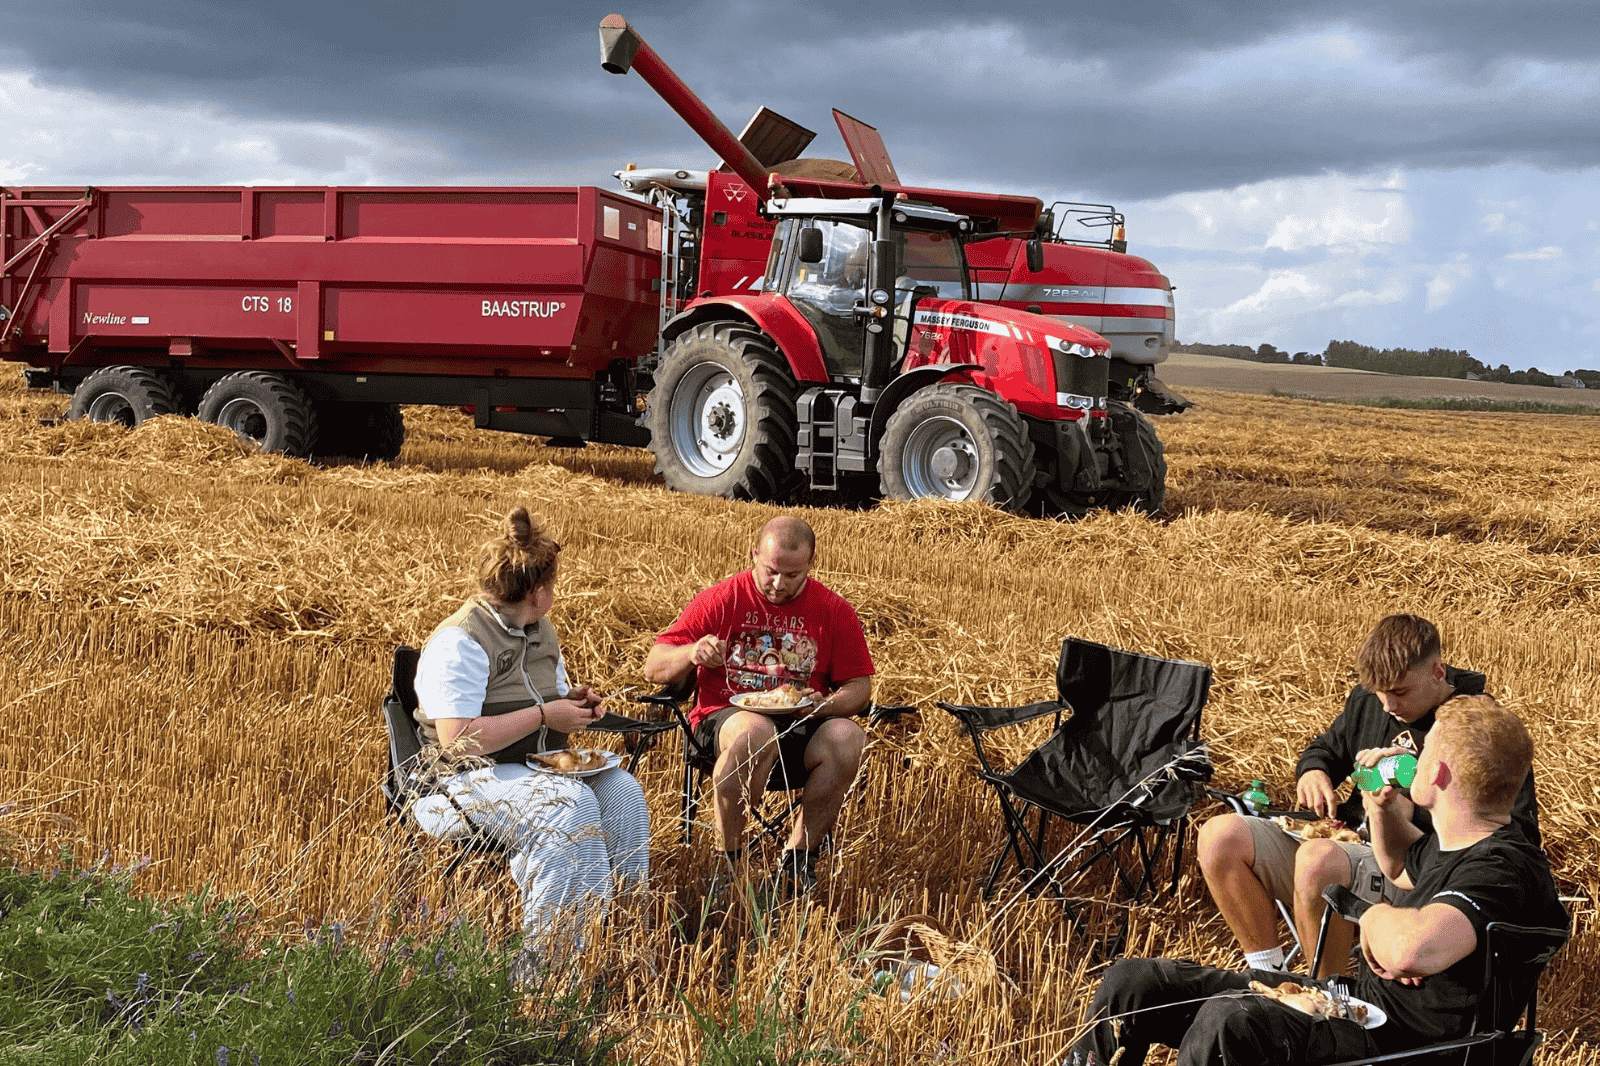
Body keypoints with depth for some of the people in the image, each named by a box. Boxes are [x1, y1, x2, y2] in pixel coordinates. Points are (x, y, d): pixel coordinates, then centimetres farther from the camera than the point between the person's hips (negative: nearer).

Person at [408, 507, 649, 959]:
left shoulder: (541, 632, 14)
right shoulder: (459, 641, -16)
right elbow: (456, 741, -26)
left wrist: (574, 702, 4)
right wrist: (543, 715, -20)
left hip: (537, 768, 8)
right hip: (468, 779, -8)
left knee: (621, 789, -15)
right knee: (571, 802, -31)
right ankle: (553, 950, -29)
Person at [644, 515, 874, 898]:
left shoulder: (833, 610, 6)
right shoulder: (721, 600, 0)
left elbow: (859, 686, 9)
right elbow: (654, 668, 1)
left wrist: (825, 705, -13)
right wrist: (693, 654, -21)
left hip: (801, 724, 3)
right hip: (725, 718, -2)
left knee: (847, 737, -30)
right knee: (755, 731, -38)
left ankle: (796, 860, -15)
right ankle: (728, 858, -19)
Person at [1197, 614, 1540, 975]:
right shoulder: (1367, 701, 12)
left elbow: (1522, 834, -12)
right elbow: (1327, 748, 32)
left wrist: (1415, 809, -20)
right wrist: (1312, 771, 5)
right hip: (1345, 845, 7)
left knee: (1317, 860, -38)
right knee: (1220, 836, -13)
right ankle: (1270, 977, -8)